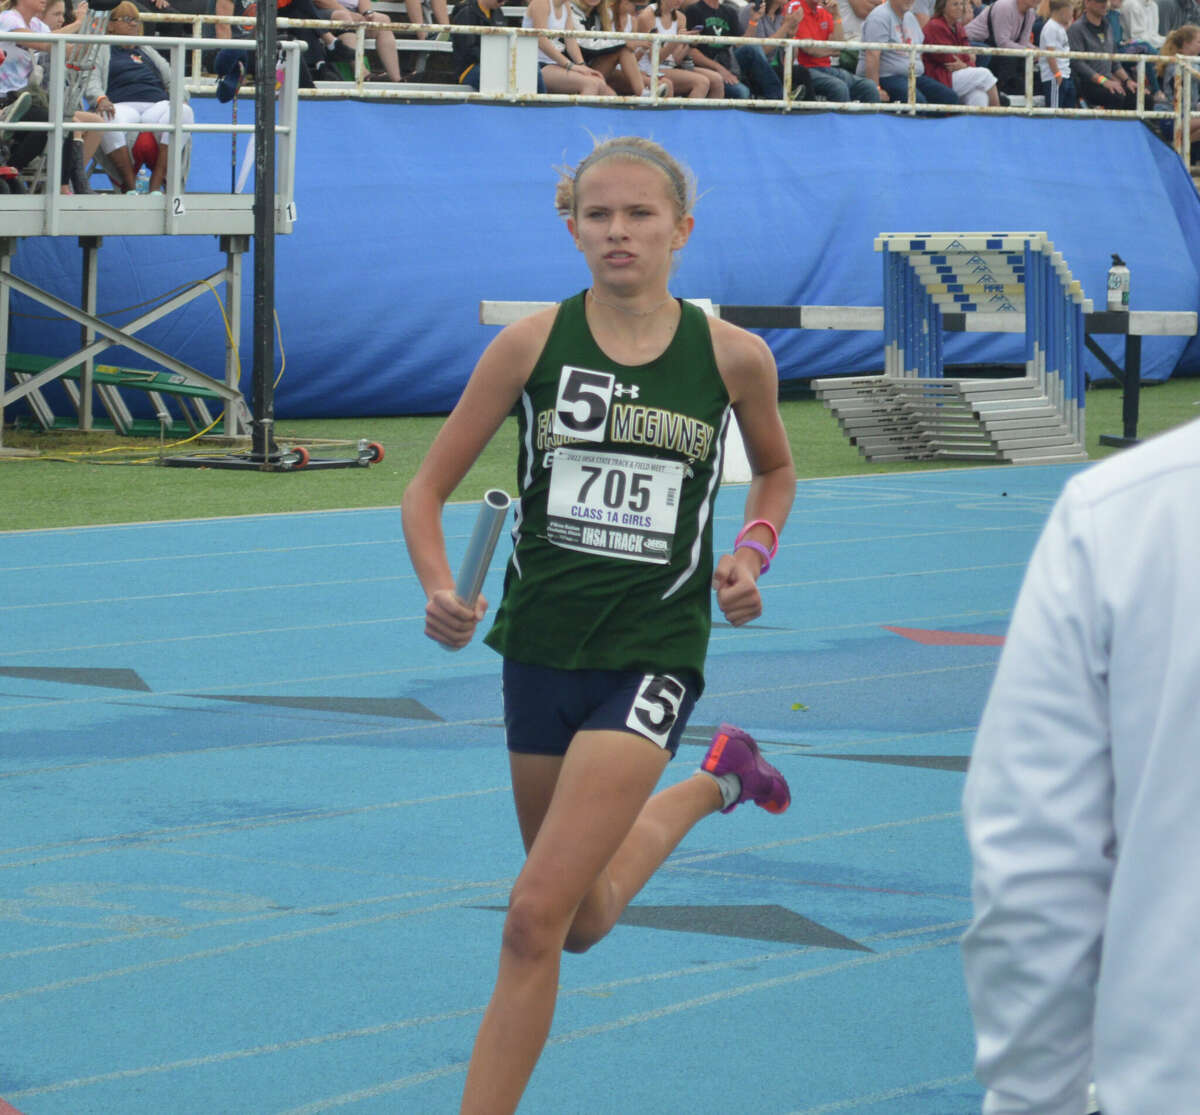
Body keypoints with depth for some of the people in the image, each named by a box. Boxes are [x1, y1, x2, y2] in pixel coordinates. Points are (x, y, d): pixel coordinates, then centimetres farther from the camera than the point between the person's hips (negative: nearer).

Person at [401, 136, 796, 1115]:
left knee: (538, 915, -15)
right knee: (584, 922, 20)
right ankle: (711, 784, 48)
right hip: (542, 646, 3)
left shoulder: (733, 357, -5)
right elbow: (428, 490, 1)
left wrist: (753, 553, -2)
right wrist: (439, 588, -17)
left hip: (651, 655, -3)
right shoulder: (531, 344, -5)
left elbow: (776, 471, 17)